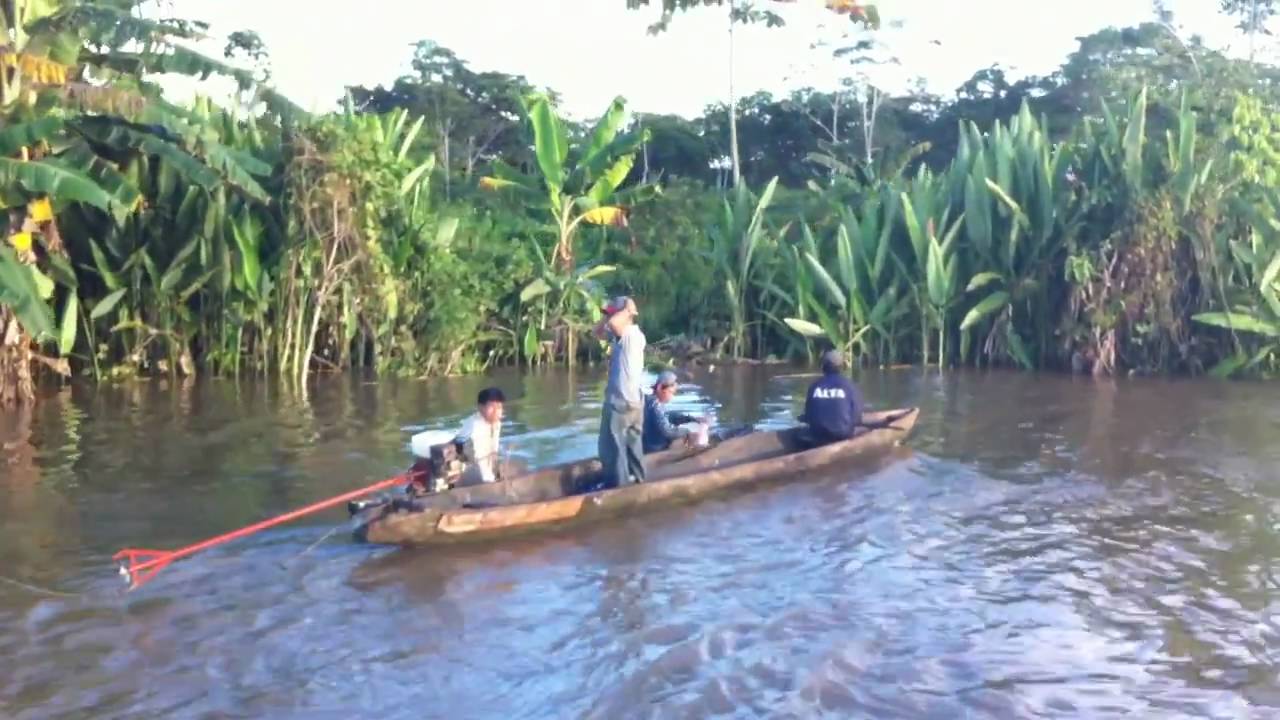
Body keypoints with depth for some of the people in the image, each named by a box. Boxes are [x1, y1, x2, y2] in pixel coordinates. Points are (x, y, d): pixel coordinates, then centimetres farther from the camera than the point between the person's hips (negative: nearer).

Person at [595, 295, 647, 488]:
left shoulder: (632, 334, -16)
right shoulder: (622, 335, 11)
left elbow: (613, 323, -37)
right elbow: (599, 332, 23)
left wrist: (627, 310, -18)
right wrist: (609, 313, 10)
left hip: (621, 401, -9)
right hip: (633, 401, 9)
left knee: (612, 448, -2)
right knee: (632, 446, 16)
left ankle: (616, 488, 2)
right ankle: (637, 482, 23)